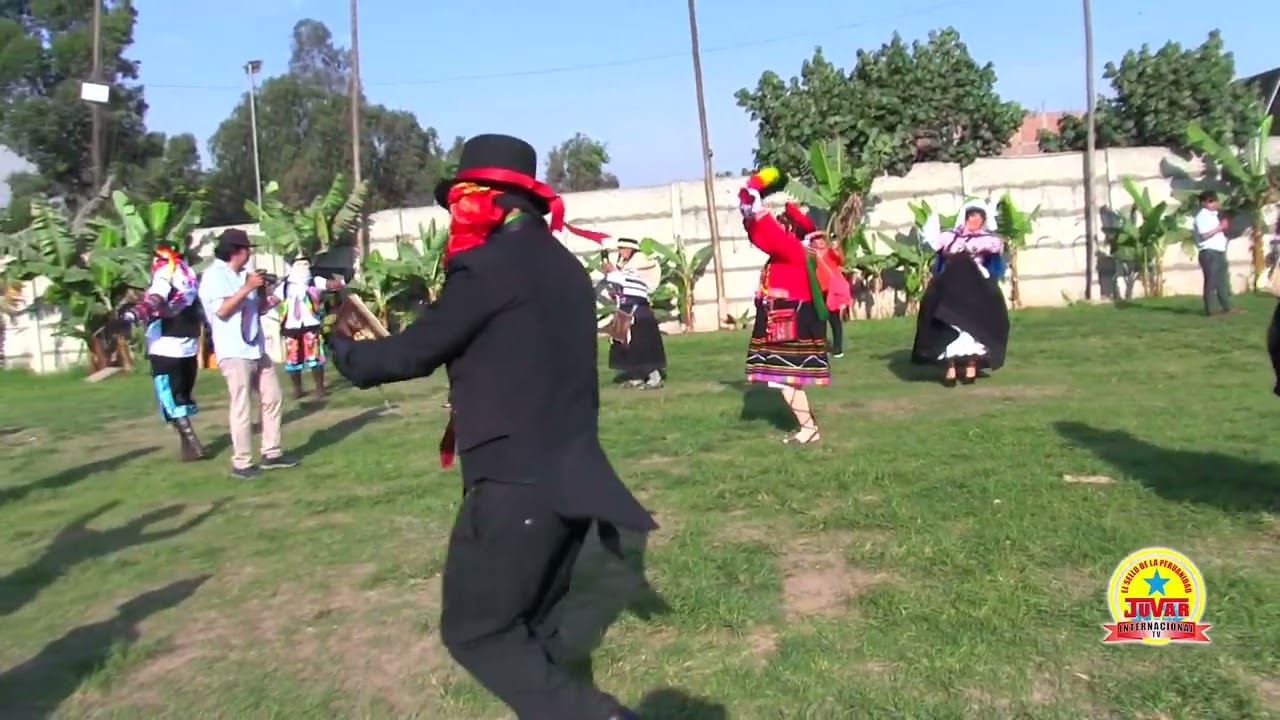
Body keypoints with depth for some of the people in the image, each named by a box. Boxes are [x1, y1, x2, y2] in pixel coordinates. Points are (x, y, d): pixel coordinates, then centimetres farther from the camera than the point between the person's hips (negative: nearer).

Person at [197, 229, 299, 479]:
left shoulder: (243, 274, 16)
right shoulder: (214, 276, -8)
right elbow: (221, 310, -20)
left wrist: (265, 299, 1)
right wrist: (247, 288, -19)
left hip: (256, 349, 9)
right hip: (234, 353, -9)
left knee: (272, 399, 12)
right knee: (242, 408, -6)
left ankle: (272, 453, 21)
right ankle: (241, 463, 1)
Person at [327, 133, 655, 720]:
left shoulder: (488, 265, -13)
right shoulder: (563, 265, 13)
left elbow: (414, 352, -5)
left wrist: (344, 352, 12)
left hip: (516, 483, -9)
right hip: (569, 476, 9)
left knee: (476, 632, 1)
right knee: (533, 628, 19)